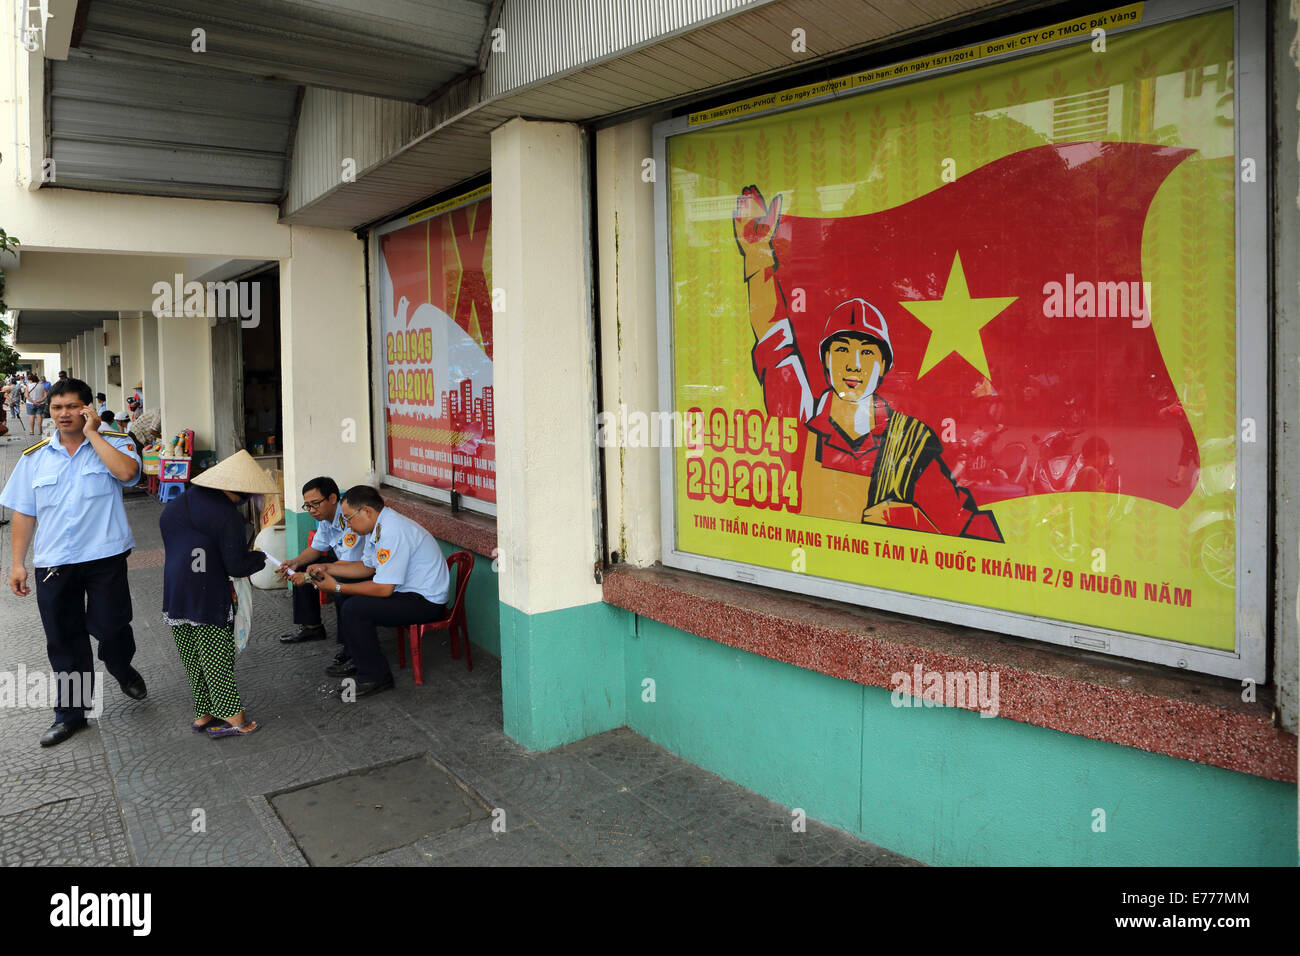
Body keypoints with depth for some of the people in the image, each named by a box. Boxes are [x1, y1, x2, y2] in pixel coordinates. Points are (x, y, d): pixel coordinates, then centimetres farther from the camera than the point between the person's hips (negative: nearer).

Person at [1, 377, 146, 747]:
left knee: (110, 627, 0)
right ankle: (70, 713, 24)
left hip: (104, 557, -3)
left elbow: (126, 471, -25)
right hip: (52, 563, 3)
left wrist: (92, 434, -16)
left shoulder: (113, 443, -1)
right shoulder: (34, 457, 9)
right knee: (64, 642, 10)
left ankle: (123, 670, 35)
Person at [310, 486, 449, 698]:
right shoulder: (378, 525, 6)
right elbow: (367, 567, 20)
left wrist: (338, 587, -15)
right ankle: (357, 658, 25)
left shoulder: (393, 532, -26)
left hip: (426, 602, -11)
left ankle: (375, 677, -7)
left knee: (353, 608, -21)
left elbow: (384, 589, -26)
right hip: (406, 589, 11)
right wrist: (327, 569, 10)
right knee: (346, 591, 14)